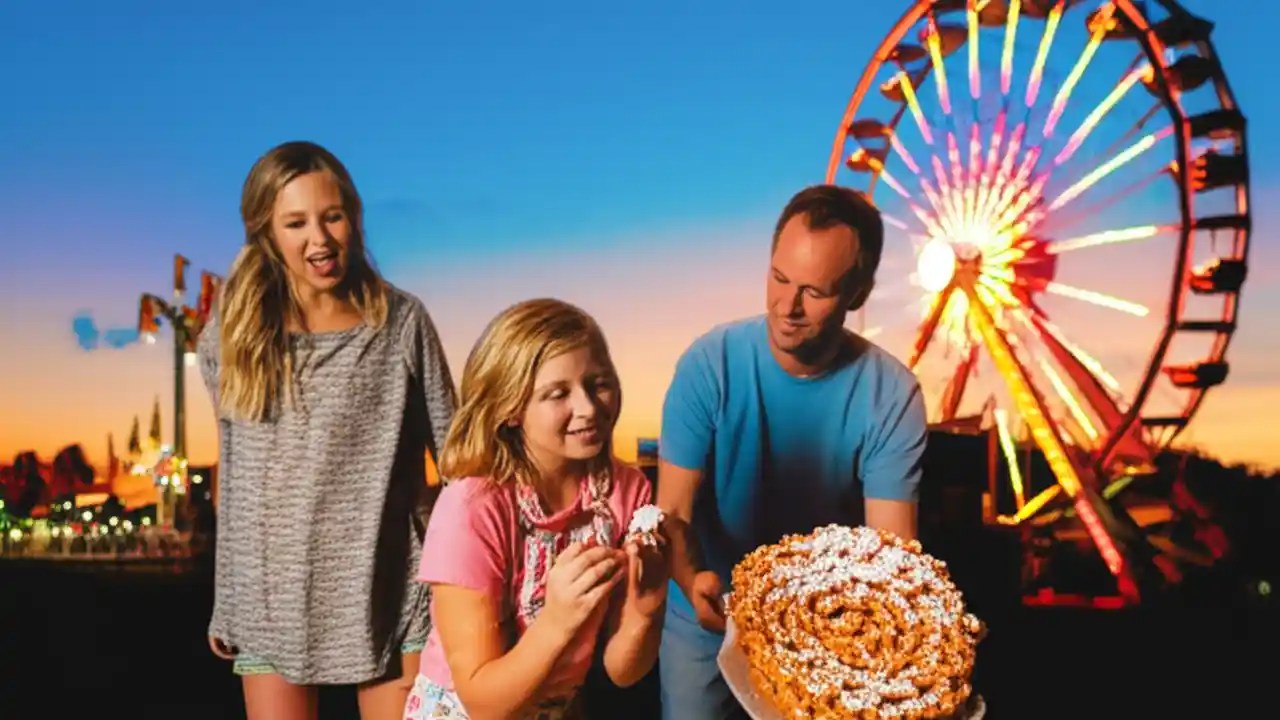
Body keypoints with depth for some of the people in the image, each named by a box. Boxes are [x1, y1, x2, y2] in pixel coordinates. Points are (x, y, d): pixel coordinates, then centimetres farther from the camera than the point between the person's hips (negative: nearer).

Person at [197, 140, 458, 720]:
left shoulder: (402, 321, -4)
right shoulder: (232, 339, 1)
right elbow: (236, 482, 8)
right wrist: (226, 604, 10)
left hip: (388, 590, -1)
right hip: (273, 600, 2)